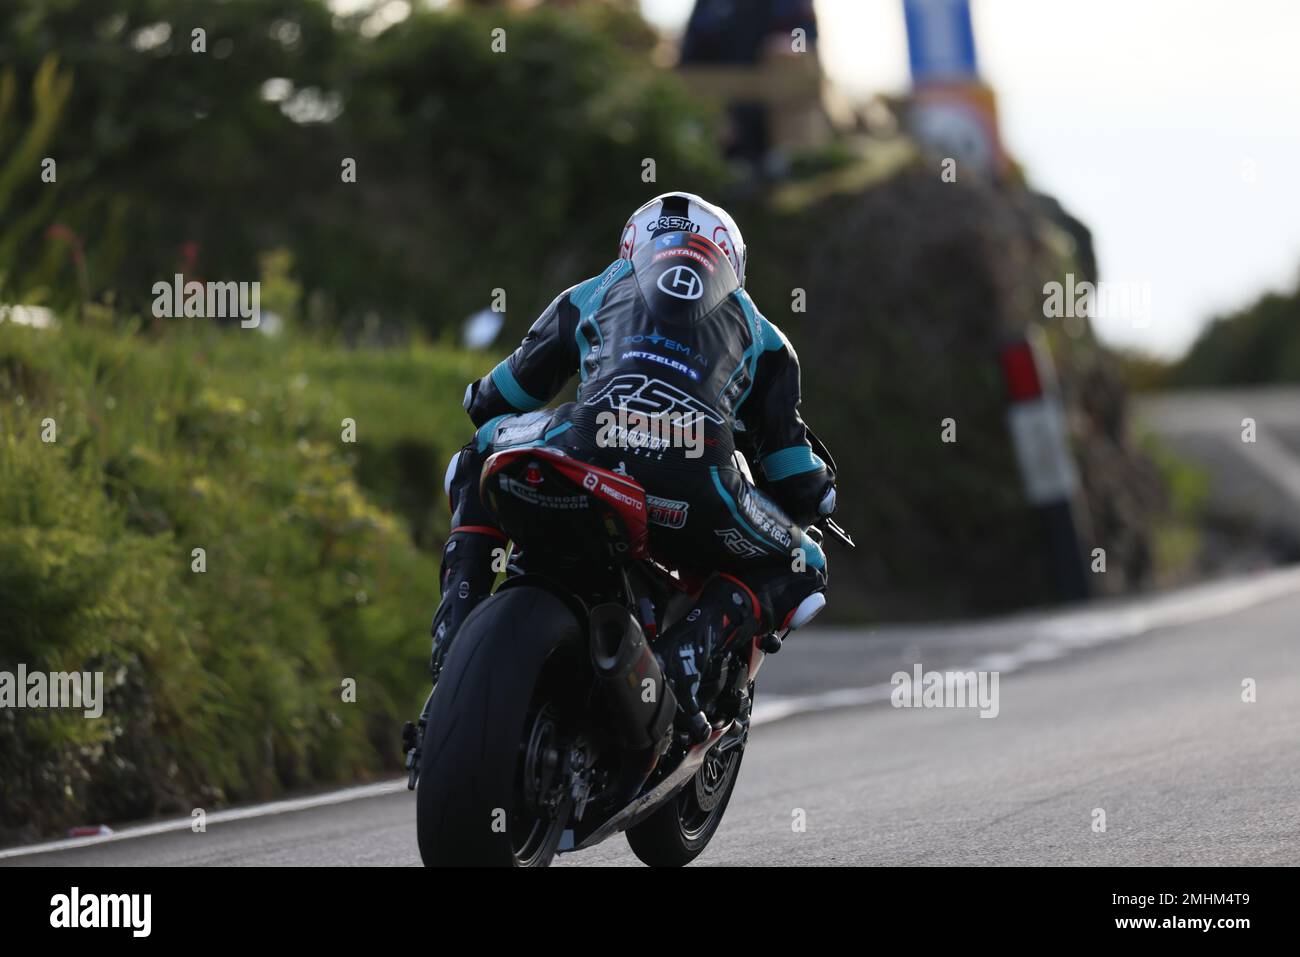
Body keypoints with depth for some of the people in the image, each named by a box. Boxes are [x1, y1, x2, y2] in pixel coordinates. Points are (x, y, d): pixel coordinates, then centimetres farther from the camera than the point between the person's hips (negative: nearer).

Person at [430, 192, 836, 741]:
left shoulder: (592, 294, 34)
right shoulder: (758, 332, 33)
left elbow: (490, 400, 43)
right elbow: (802, 487, 32)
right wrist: (811, 500, 56)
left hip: (583, 449, 2)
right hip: (693, 501, -2)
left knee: (479, 456, 36)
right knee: (800, 570, 26)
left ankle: (462, 600, 11)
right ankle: (689, 645, -4)